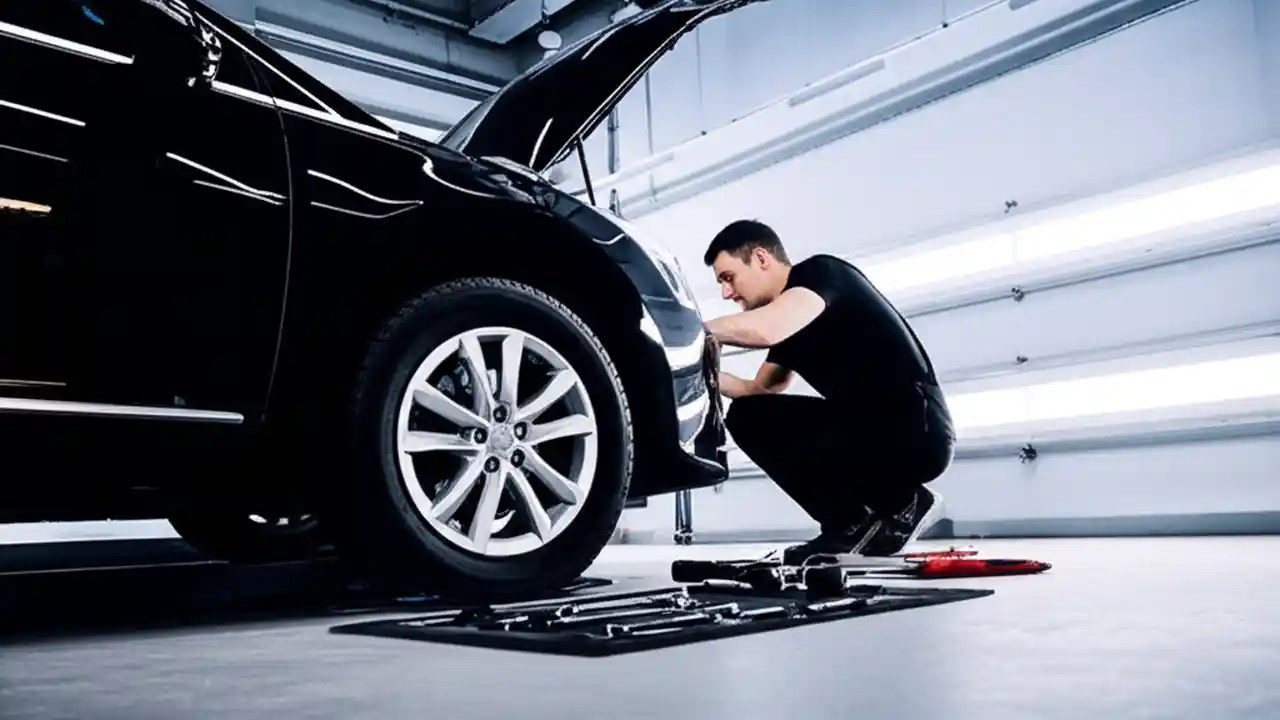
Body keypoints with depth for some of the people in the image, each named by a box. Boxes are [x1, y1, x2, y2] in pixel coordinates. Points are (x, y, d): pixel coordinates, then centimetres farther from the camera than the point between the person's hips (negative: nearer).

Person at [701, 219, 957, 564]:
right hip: (867, 430, 9)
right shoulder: (788, 323, 17)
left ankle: (897, 502, -2)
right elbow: (758, 391, 21)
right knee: (745, 415, 4)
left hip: (915, 431, -9)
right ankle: (853, 522, 5)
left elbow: (763, 329, -28)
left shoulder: (821, 272, -8)